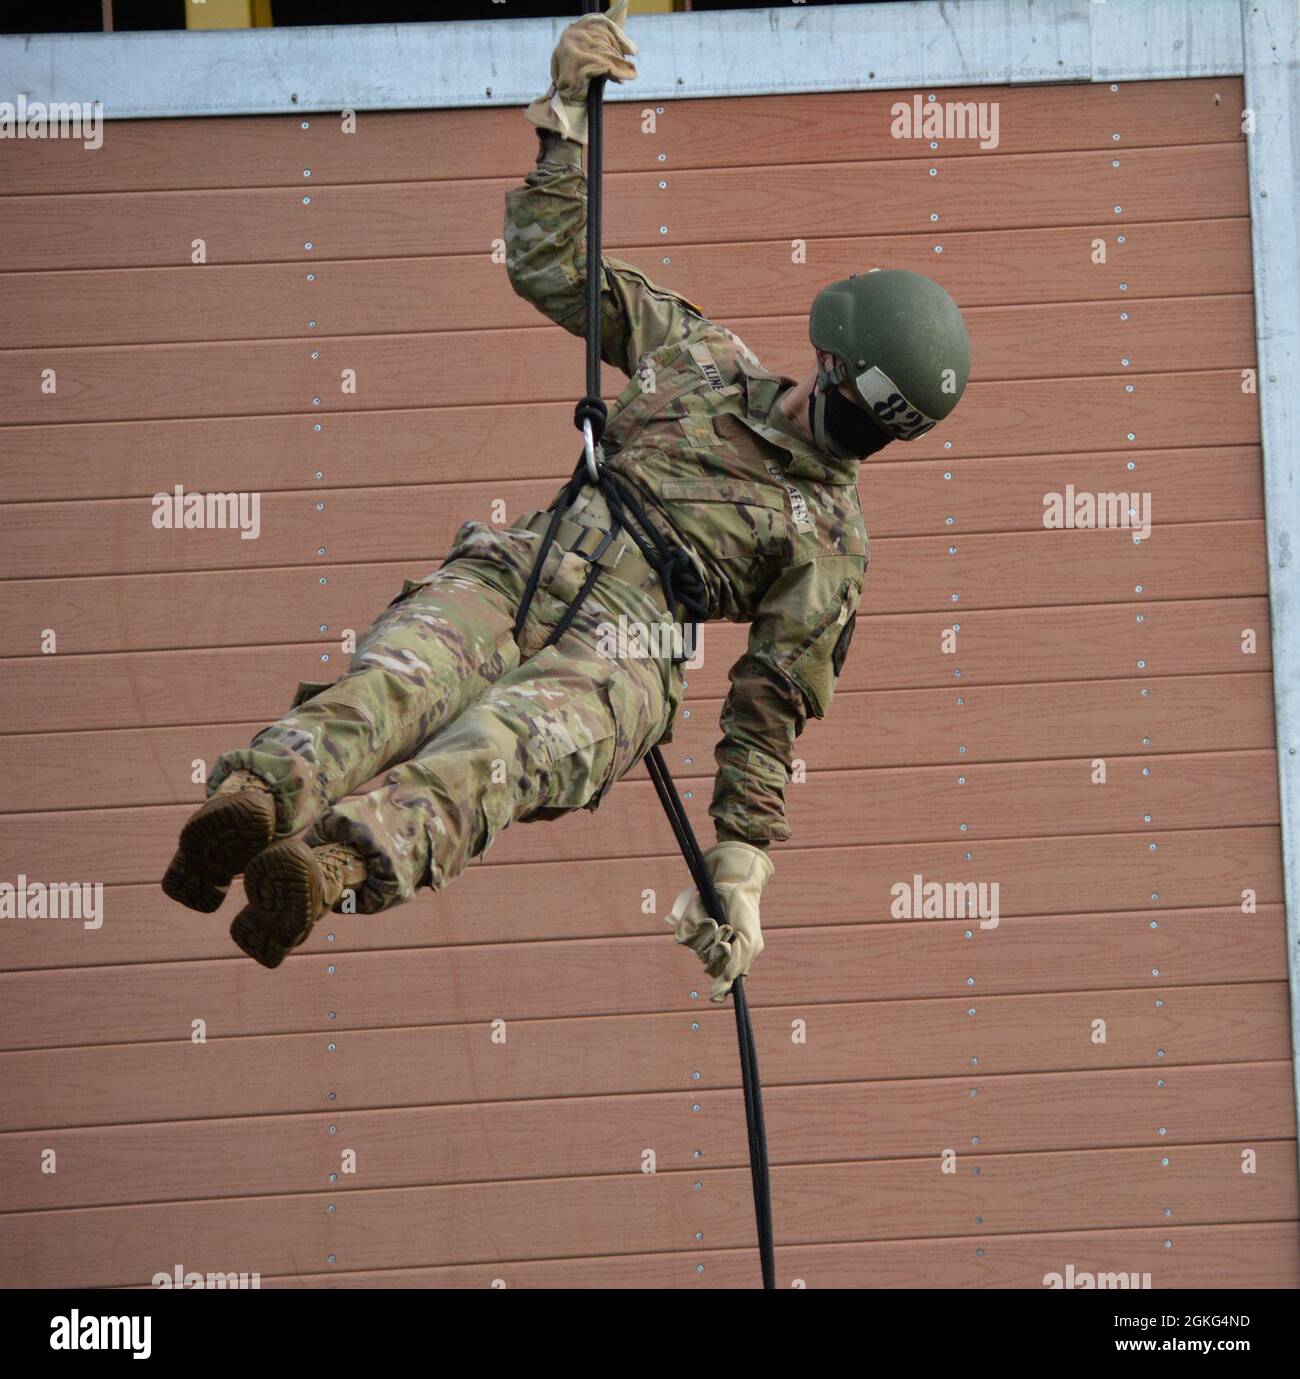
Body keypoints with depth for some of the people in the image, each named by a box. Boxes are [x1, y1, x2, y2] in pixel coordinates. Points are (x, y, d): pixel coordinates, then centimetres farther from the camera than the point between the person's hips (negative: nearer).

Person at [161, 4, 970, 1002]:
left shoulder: (829, 542, 15)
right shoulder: (705, 354, 25)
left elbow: (769, 718, 12)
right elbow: (553, 265, 30)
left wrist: (740, 880, 3)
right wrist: (570, 111, 22)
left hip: (619, 650, -3)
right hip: (505, 576, 4)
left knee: (498, 749, -39)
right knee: (398, 681, -33)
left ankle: (340, 866, -68)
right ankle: (251, 800, -63)